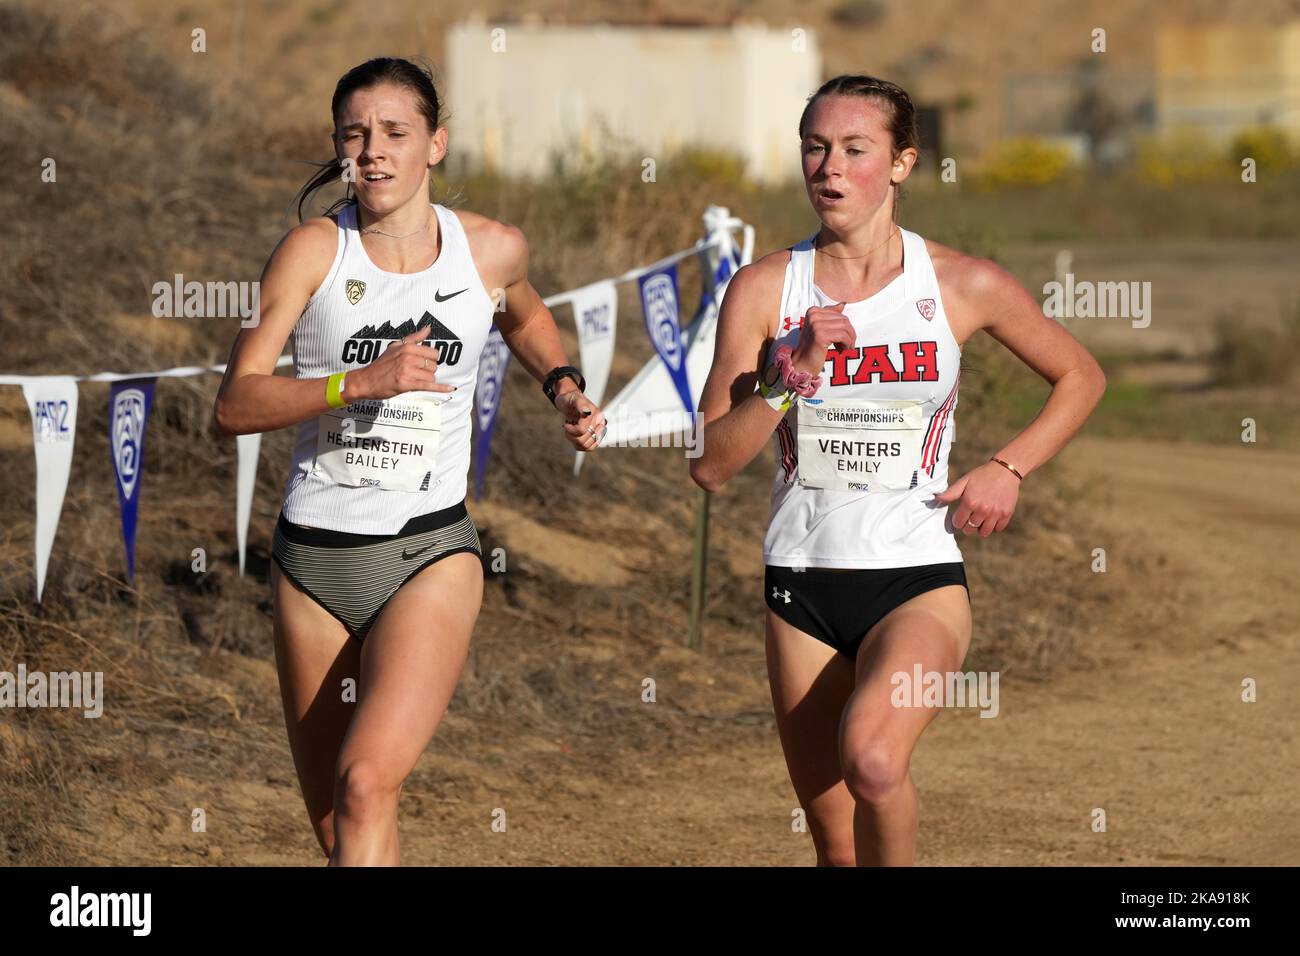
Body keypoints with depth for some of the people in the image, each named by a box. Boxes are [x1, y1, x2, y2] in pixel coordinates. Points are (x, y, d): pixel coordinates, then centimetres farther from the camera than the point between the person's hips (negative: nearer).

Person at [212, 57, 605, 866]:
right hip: (314, 555, 1)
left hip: (431, 553, -1)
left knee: (366, 786, -23)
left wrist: (566, 390, 12)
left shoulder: (494, 250, 1)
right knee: (334, 826, 10)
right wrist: (362, 382, -24)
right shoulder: (315, 250, -5)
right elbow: (234, 405, -13)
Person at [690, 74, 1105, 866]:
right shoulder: (765, 289, -2)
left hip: (919, 578, -2)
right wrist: (789, 378, -17)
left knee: (871, 758, -33)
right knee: (836, 845, 6)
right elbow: (711, 465, -4)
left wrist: (1009, 471, -1)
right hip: (803, 587, 2)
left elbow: (1081, 378, 12)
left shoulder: (964, 287, -3)